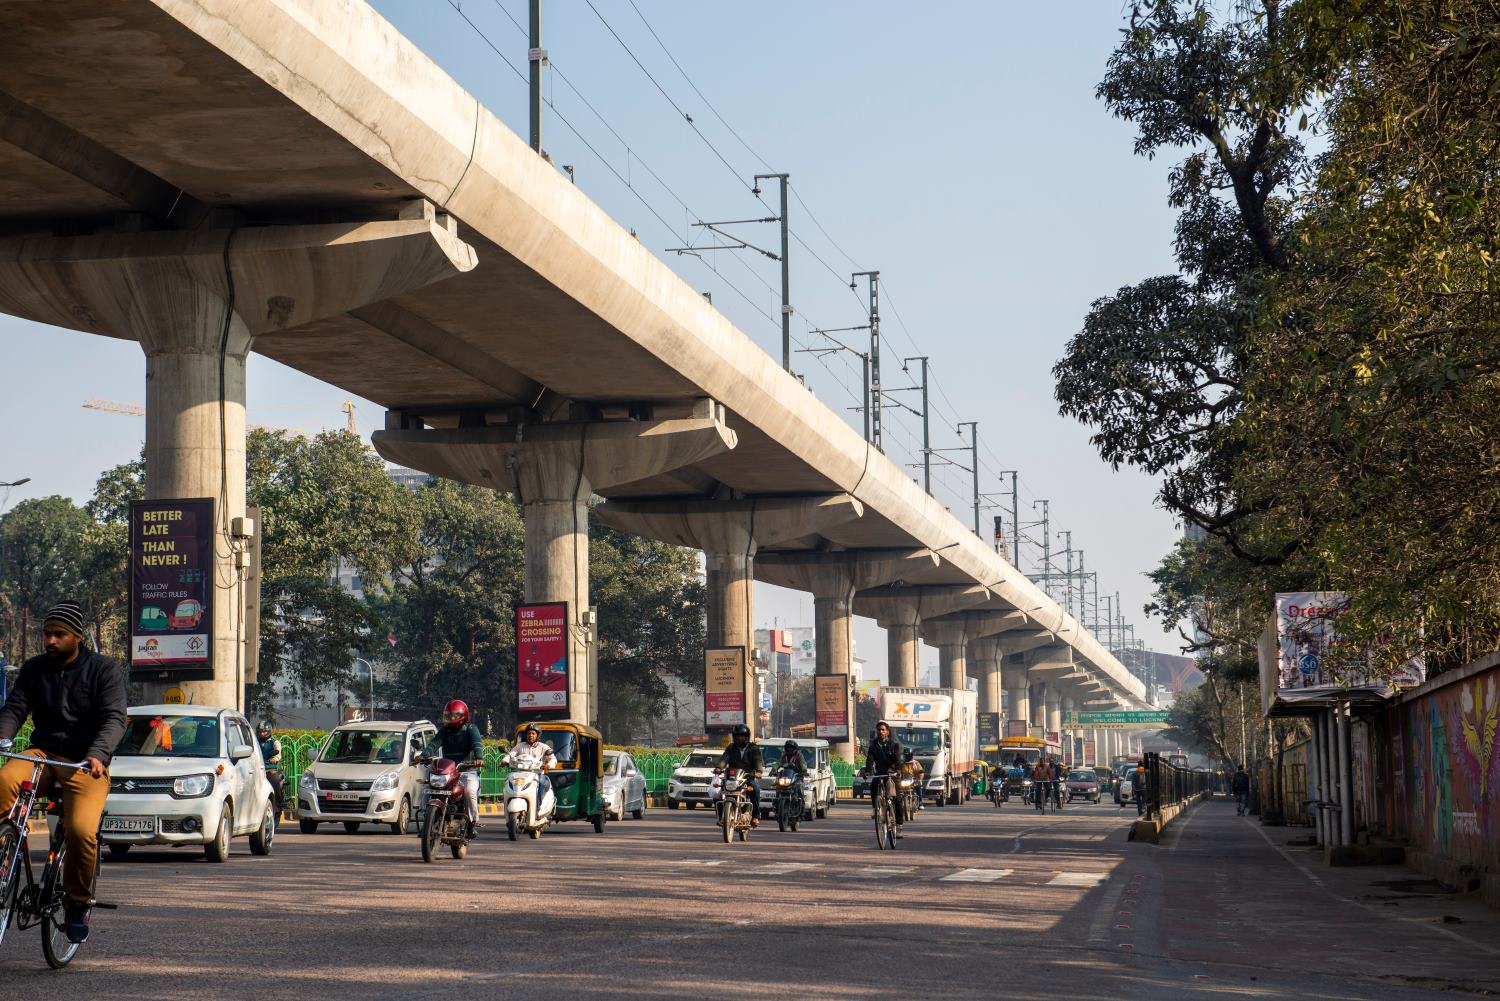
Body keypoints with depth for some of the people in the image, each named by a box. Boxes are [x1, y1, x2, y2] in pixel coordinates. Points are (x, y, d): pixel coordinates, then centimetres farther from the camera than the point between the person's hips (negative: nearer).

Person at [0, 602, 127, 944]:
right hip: (43, 754, 3)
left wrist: (97, 754, -30)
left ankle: (77, 902, -4)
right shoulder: (34, 669, 12)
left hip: (85, 763, -3)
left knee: (81, 830, -27)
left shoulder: (104, 669, -1)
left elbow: (114, 718, -11)